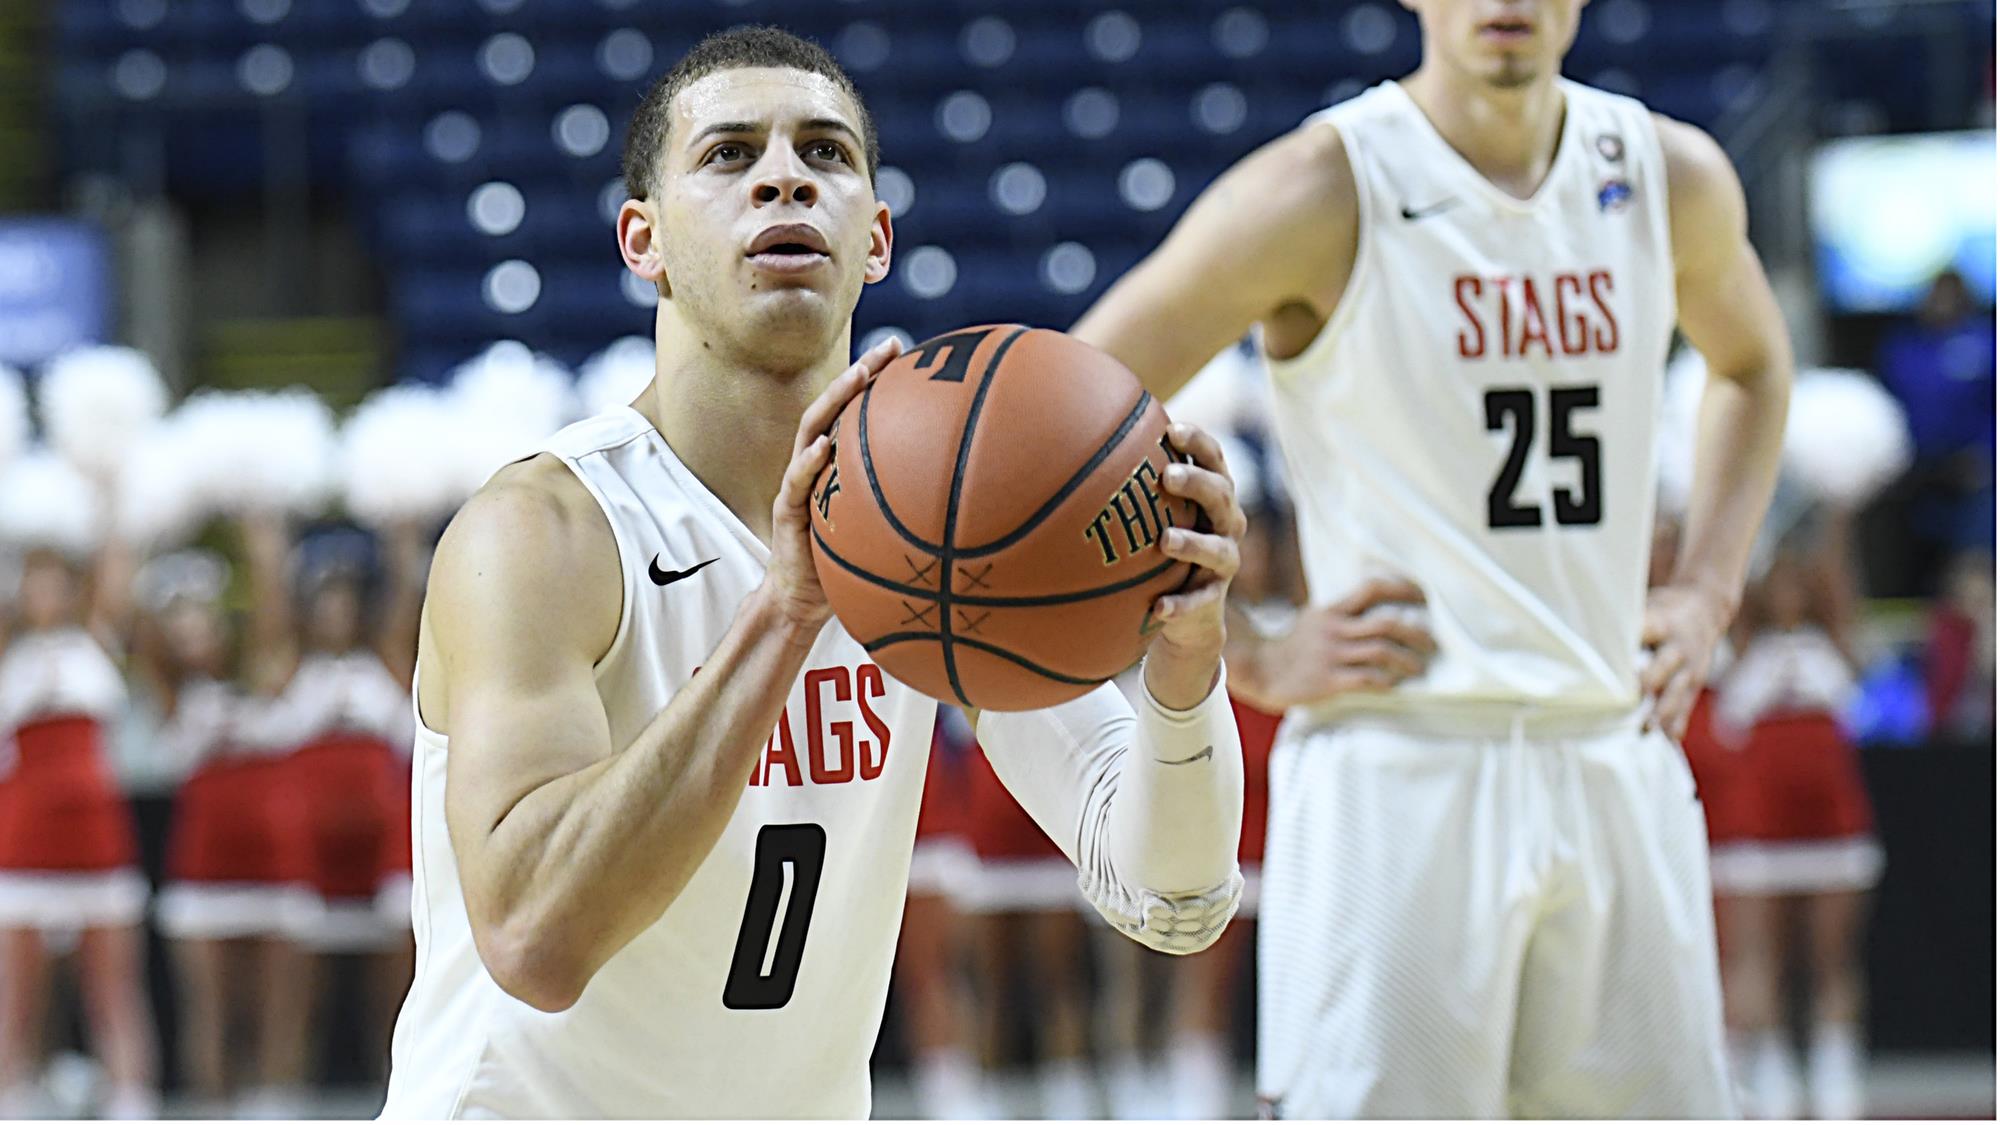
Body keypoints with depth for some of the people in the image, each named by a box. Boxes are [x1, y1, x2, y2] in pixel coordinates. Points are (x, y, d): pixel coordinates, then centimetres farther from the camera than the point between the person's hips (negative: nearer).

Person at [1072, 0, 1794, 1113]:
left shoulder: (1676, 179, 7)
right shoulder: (1323, 194, -9)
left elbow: (1753, 364, 29)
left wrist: (1707, 594, 15)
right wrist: (1246, 656, -7)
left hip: (1618, 762, 5)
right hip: (1397, 773, -5)